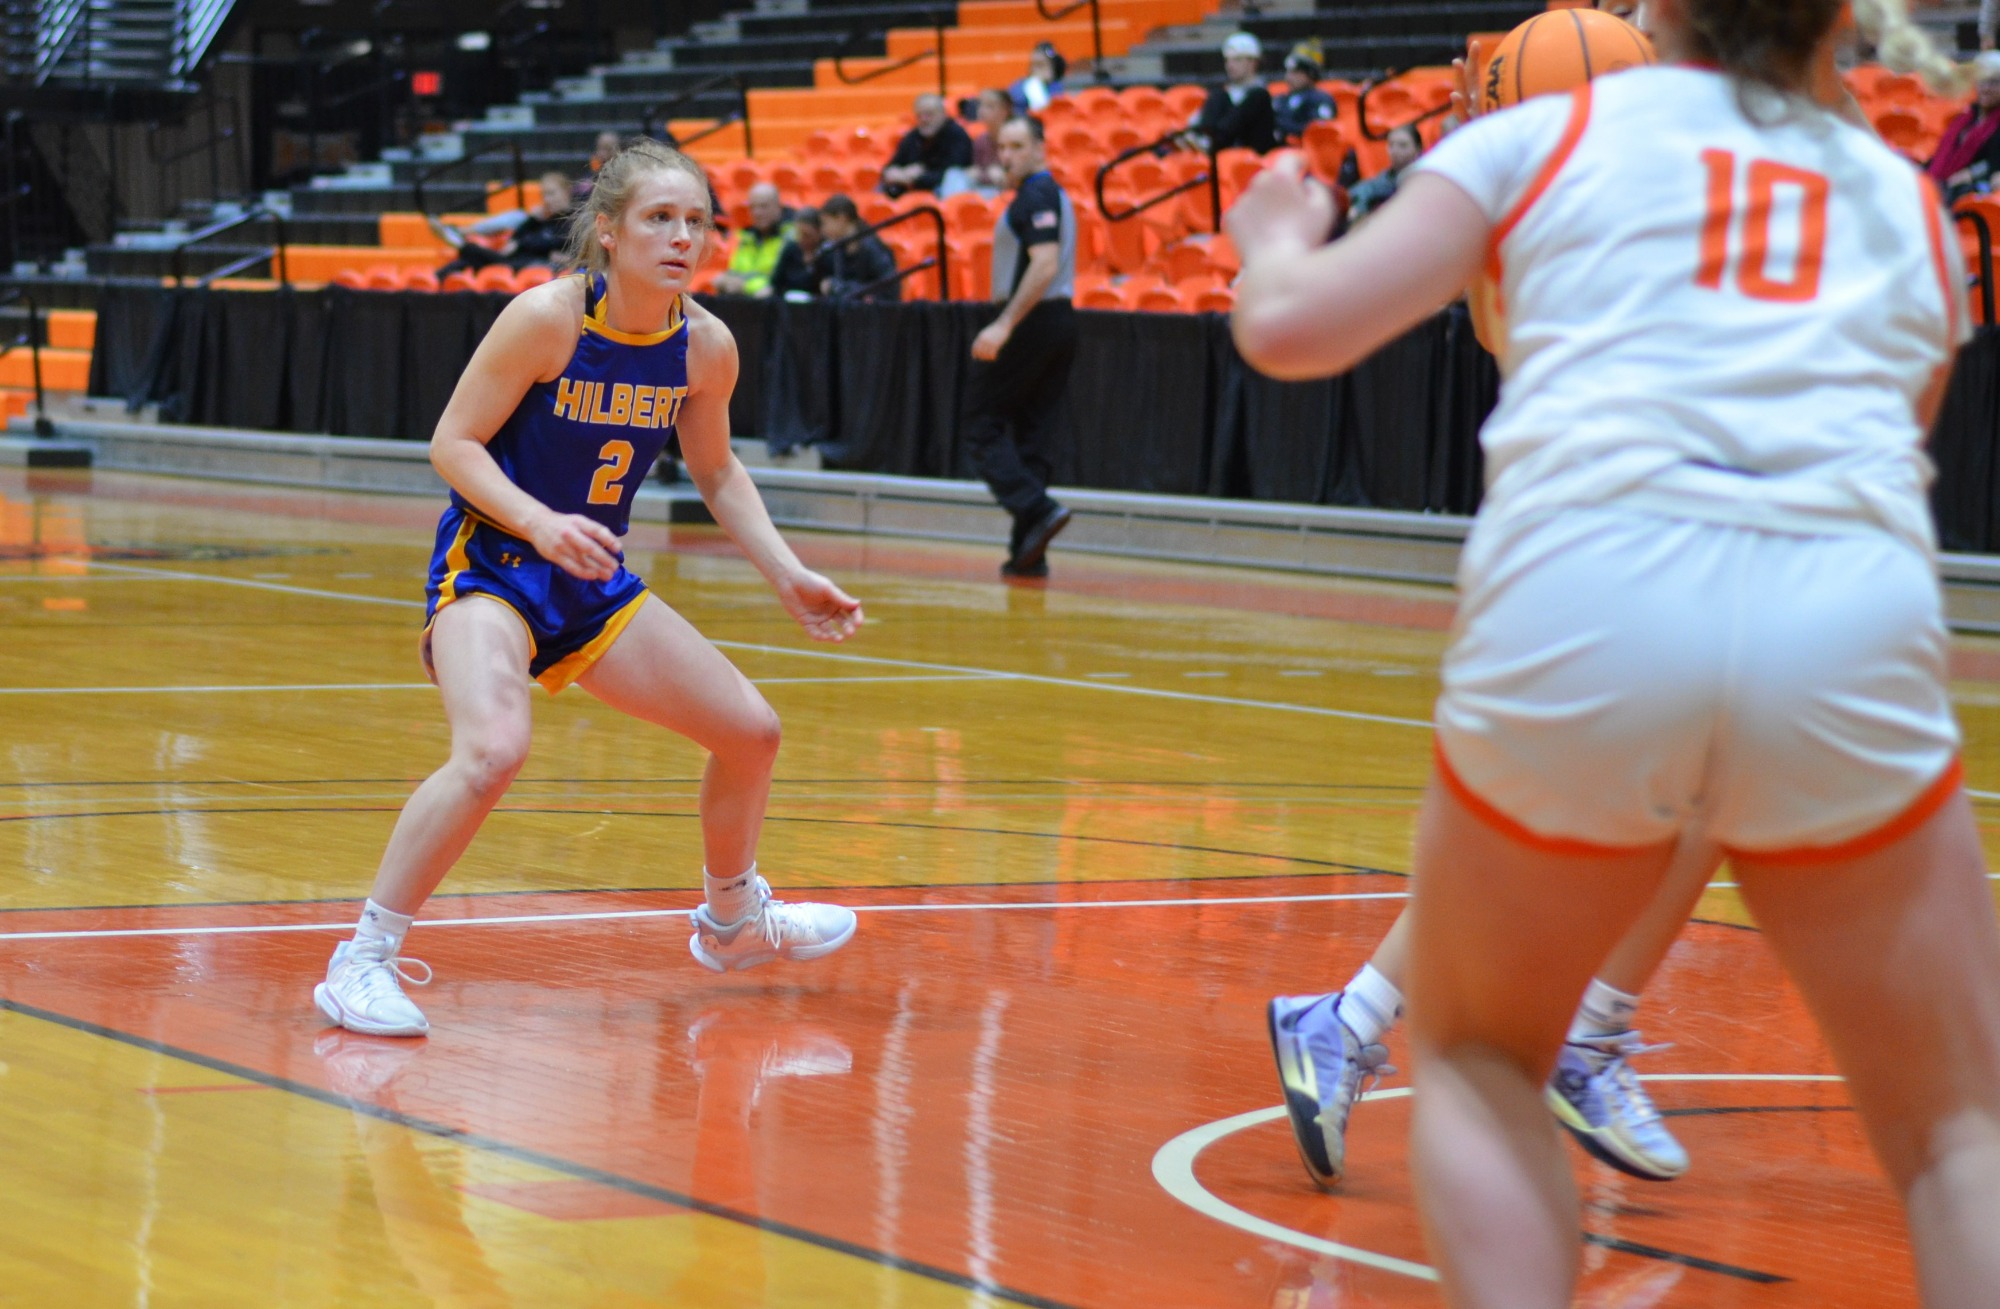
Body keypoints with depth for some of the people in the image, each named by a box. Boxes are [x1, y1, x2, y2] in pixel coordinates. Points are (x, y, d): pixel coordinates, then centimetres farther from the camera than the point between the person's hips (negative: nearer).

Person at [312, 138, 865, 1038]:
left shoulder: (706, 346, -4)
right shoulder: (547, 317, -20)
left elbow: (716, 474, 13)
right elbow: (453, 442, -16)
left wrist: (789, 576, 3)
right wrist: (540, 522, -31)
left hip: (593, 582, 7)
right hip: (489, 562, -6)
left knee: (750, 731, 9)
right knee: (492, 751, -33)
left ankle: (730, 922, 38)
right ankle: (363, 962, -20)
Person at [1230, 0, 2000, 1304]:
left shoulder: (1541, 136, 18)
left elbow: (1292, 327, 12)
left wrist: (1275, 239, 33)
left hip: (1579, 613, -1)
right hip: (1855, 629, 1)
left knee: (1475, 1060, 24)